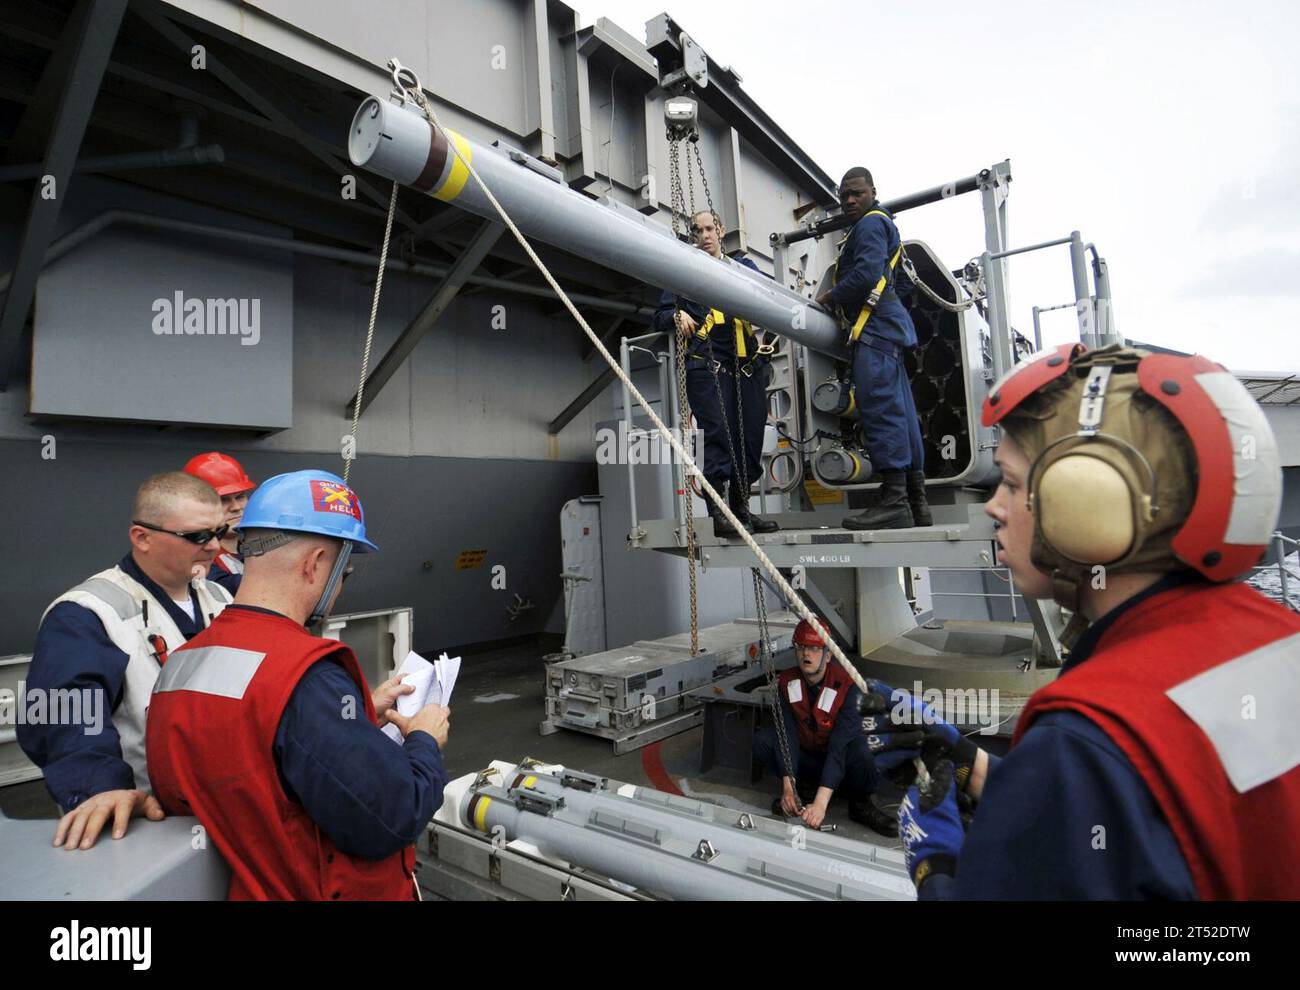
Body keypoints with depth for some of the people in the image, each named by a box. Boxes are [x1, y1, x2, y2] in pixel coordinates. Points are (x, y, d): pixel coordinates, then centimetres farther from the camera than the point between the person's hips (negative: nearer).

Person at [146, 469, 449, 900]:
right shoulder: (306, 674, -30)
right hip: (324, 888, -8)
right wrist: (425, 742, -11)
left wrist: (360, 711, 6)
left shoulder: (181, 662, -2)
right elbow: (391, 821, -28)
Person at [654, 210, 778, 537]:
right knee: (719, 434, -13)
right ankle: (718, 513, -9)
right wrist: (678, 315, -9)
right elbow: (660, 316, 13)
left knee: (750, 435, 1)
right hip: (707, 364, -3)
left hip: (748, 363, 3)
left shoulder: (743, 266, 21)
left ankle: (741, 507, 12)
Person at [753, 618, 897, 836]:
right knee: (761, 741, -22)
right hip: (806, 755, 4)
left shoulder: (847, 685, -26)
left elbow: (840, 745, -33)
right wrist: (788, 787, -29)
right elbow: (787, 735, -17)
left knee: (859, 753, -39)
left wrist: (821, 802, -39)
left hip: (840, 760, -3)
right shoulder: (786, 682, -13)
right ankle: (805, 788, -1)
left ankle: (860, 804, -6)